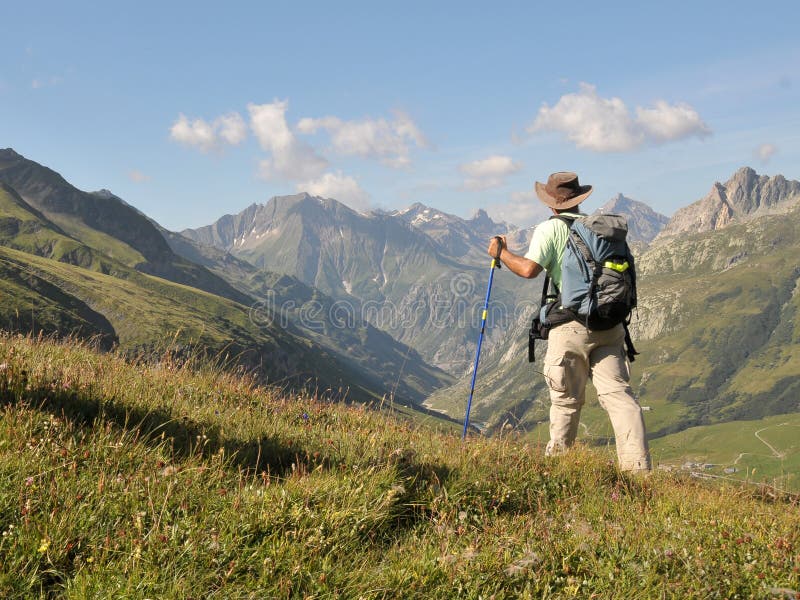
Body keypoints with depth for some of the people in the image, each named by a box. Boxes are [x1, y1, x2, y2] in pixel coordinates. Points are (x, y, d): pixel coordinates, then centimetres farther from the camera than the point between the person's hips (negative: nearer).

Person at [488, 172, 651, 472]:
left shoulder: (550, 228, 0)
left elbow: (529, 269, -12)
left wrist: (502, 253, 4)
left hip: (572, 325, -4)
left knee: (567, 400, 6)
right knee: (618, 393, -1)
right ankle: (637, 465, -9)